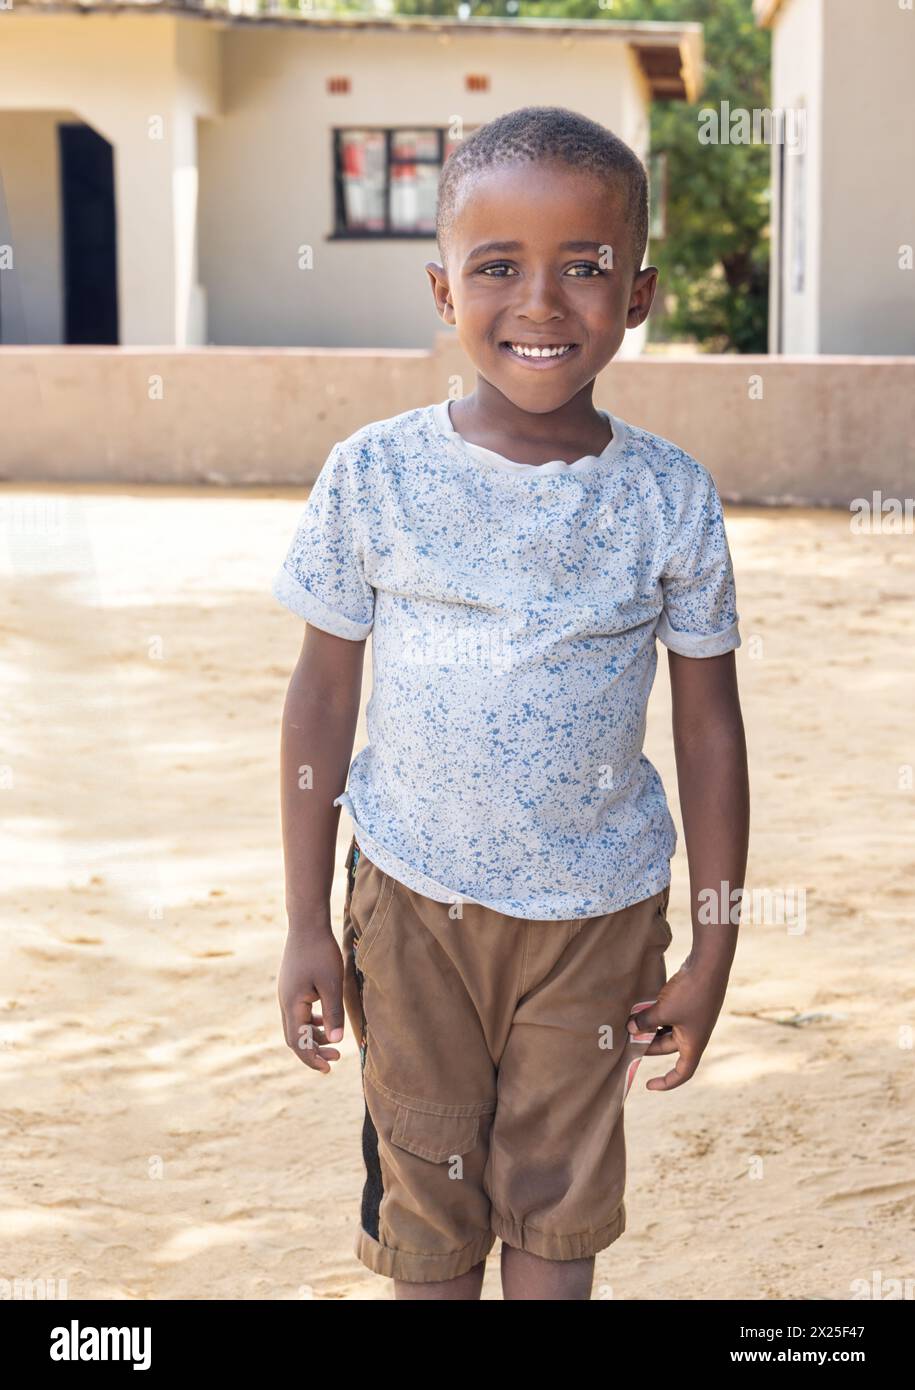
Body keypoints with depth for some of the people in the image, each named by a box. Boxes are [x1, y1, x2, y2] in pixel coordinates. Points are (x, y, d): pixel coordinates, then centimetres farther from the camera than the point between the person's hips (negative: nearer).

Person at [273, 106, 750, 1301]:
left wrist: (714, 949, 1)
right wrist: (306, 924, 0)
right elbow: (323, 698, -2)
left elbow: (709, 728, -1)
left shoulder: (673, 498, -8)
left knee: (560, 1200, 14)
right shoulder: (374, 475, -9)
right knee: (424, 1188, 15)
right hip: (411, 899, 0)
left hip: (600, 912, 0)